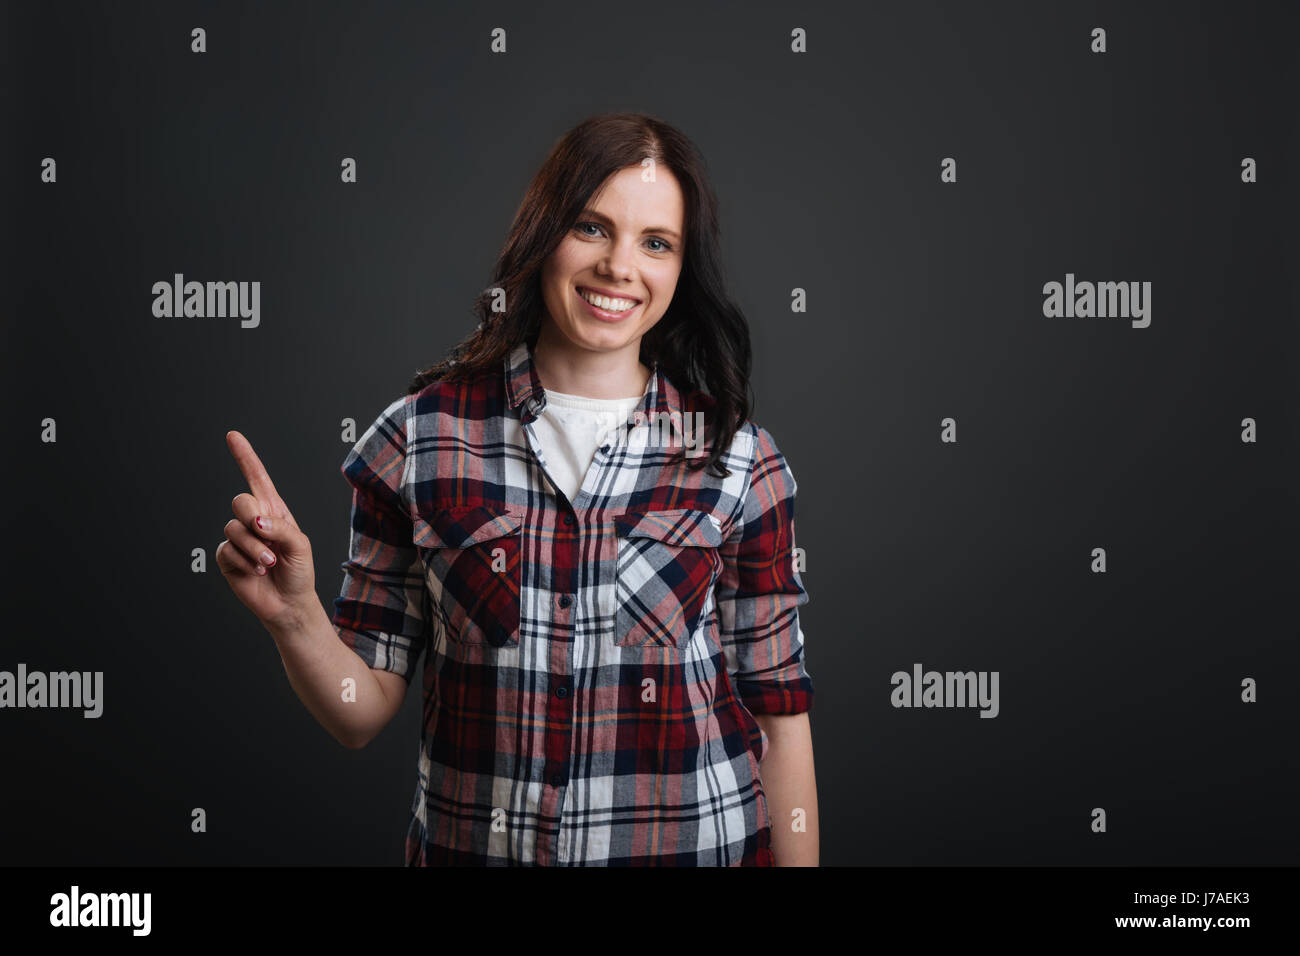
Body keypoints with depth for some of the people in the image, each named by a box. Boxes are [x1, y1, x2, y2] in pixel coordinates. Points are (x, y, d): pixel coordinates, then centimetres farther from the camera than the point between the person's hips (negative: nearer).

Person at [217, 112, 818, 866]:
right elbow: (364, 712, -3)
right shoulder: (421, 436, -6)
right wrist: (293, 615, -21)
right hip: (471, 844, 1)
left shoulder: (740, 462, -6)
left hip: (698, 840, 0)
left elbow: (779, 716, -3)